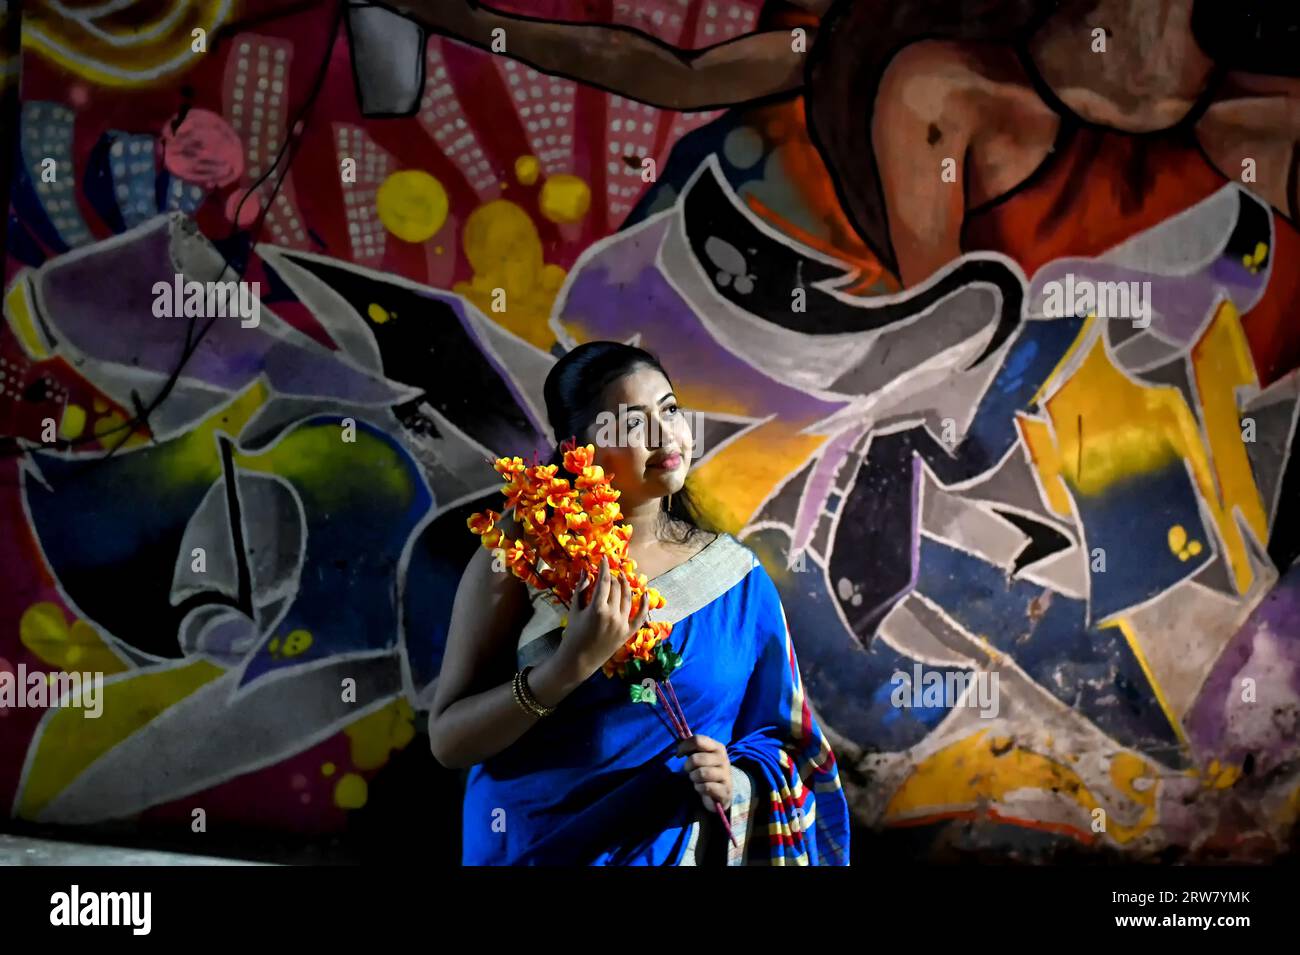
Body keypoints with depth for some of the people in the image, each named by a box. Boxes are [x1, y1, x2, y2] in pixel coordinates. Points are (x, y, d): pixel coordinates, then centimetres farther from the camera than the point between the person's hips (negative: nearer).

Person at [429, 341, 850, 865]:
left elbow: (779, 740, 1)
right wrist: (573, 664, -26)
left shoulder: (734, 575, -4)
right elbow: (448, 740, -15)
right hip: (529, 847, -2)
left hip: (679, 850, 2)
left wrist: (738, 784, -19)